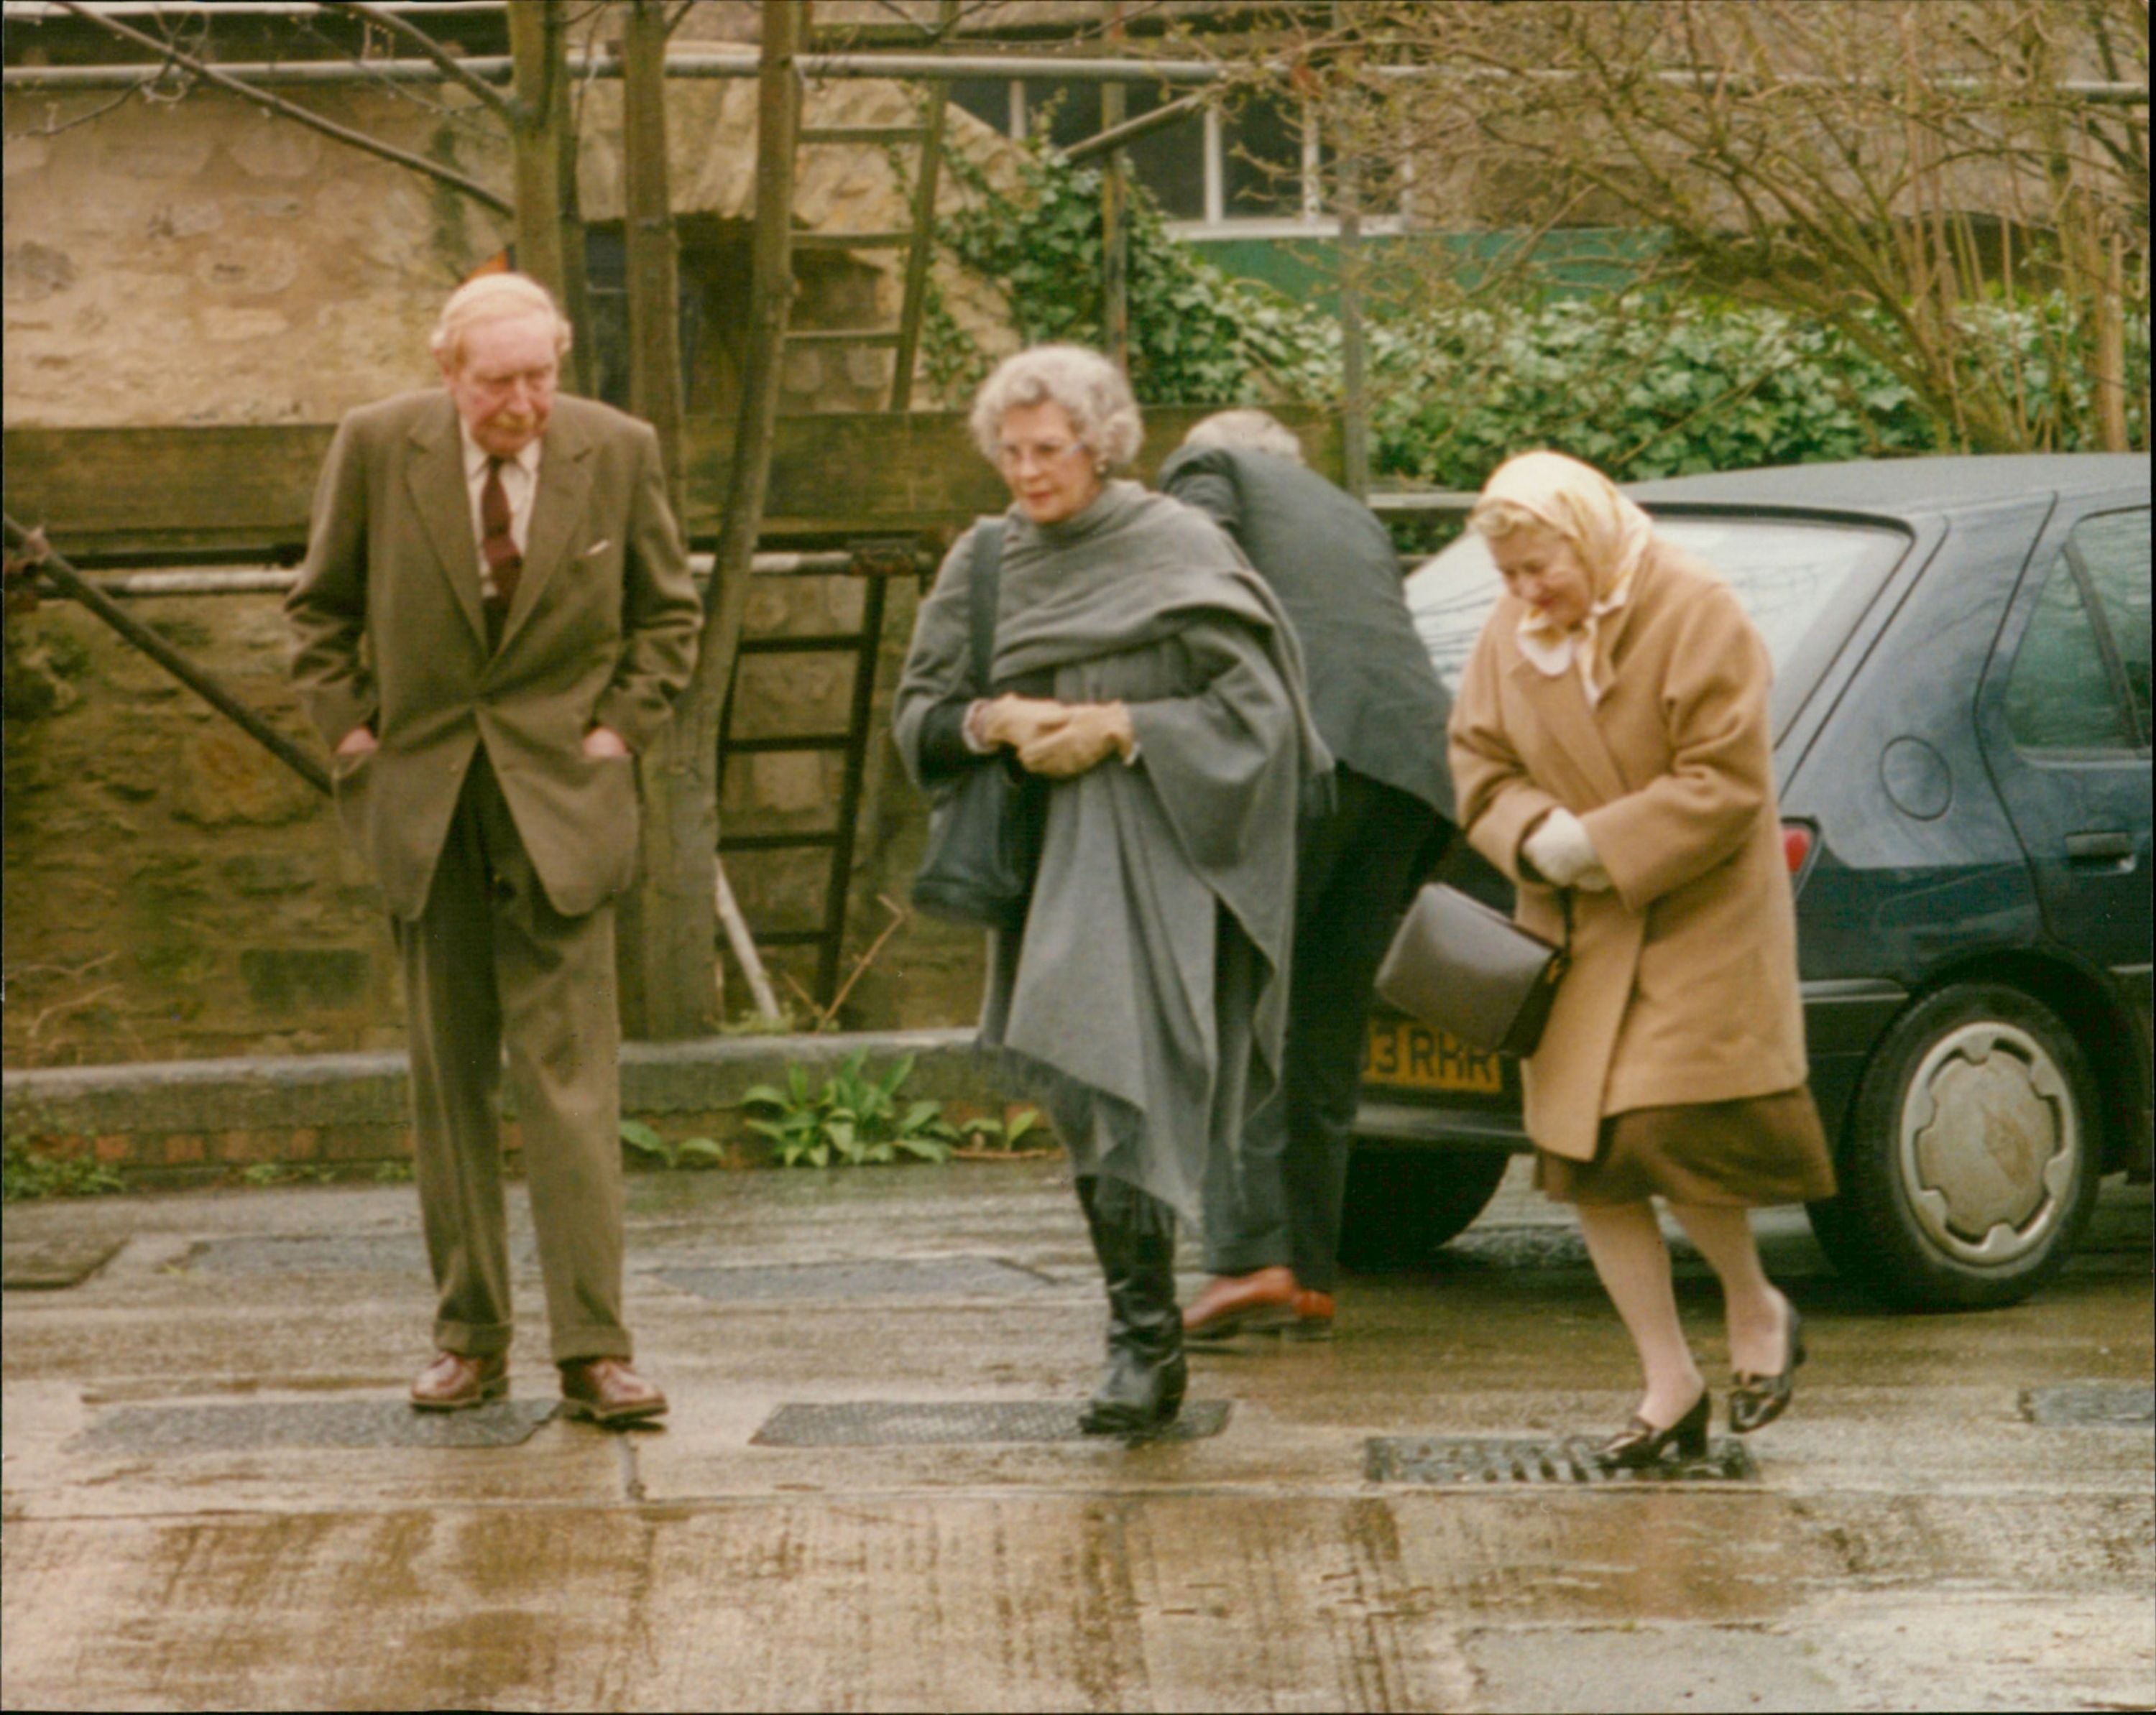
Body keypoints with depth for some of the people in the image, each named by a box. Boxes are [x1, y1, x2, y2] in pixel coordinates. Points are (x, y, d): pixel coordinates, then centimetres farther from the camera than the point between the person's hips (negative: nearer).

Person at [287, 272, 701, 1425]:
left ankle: (593, 1351, -8)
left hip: (562, 804, -1)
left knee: (571, 1076, -8)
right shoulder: (377, 446, -3)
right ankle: (468, 1337, 14)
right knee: (447, 1080, 6)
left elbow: (668, 612, 10)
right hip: (425, 802, 1)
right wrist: (350, 726, 1)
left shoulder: (617, 452, -2)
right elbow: (321, 605, 10)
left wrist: (621, 730, 0)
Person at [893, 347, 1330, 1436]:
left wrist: (1117, 728, -14)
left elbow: (1252, 701, -7)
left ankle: (1145, 1338, -17)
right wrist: (992, 721, -8)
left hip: (1149, 849, -6)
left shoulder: (1175, 549, -4)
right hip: (1038, 857, 6)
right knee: (1083, 1099, 8)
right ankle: (1146, 1343, 17)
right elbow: (916, 711, 13)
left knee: (1116, 1080, -19)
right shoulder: (984, 561, 11)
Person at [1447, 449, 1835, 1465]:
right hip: (1578, 935, 6)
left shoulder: (1696, 617, -13)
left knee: (1668, 1133, -15)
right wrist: (1535, 838, -13)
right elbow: (1478, 763, 8)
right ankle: (1671, 1390, 9)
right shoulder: (1509, 636, 5)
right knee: (1585, 1157, 1)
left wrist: (1605, 844, -19)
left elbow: (1725, 781, -17)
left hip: (1700, 930, -6)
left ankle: (1757, 1312, 13)